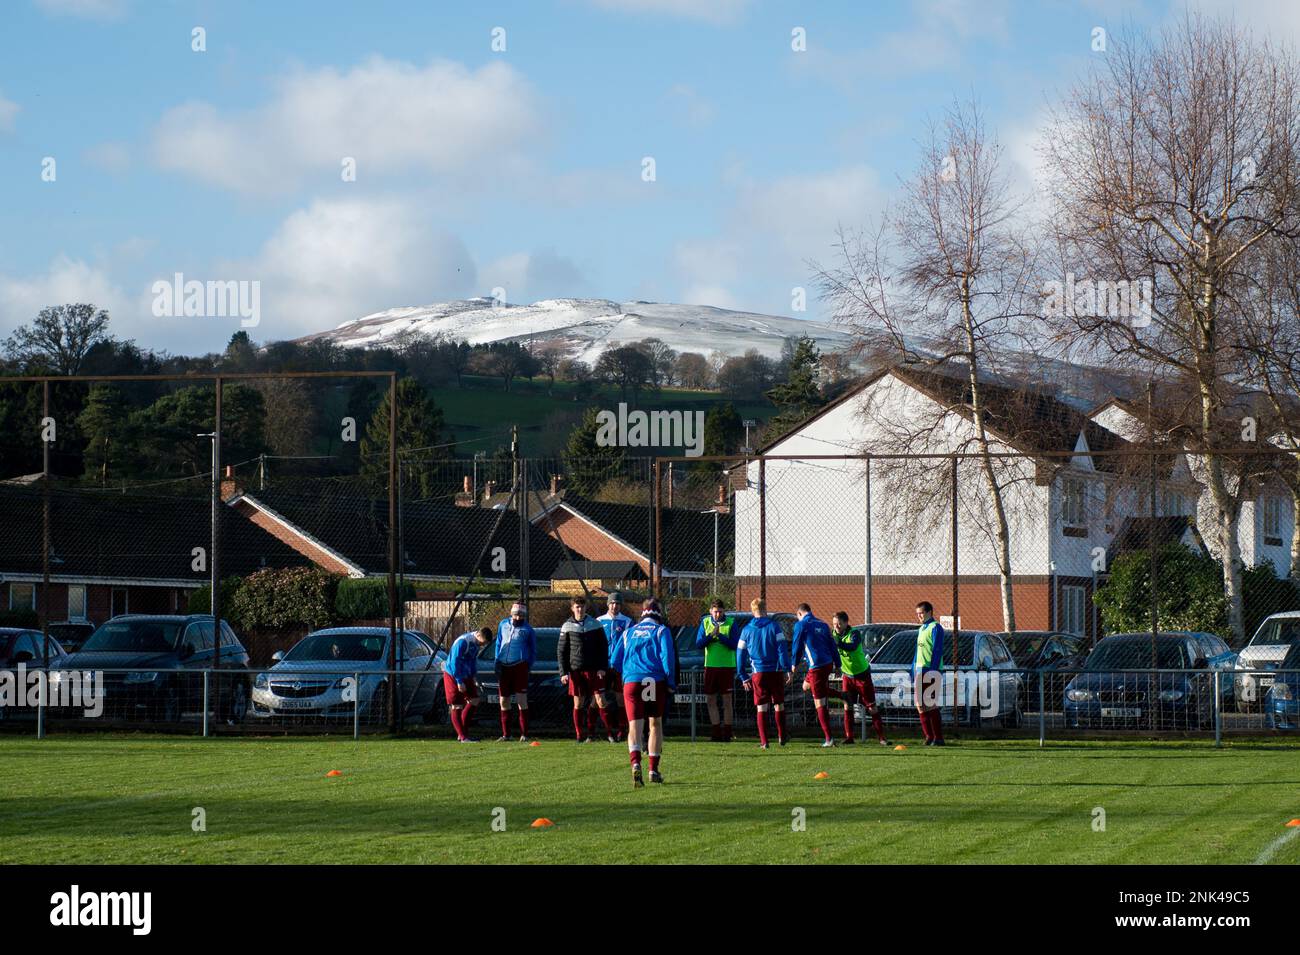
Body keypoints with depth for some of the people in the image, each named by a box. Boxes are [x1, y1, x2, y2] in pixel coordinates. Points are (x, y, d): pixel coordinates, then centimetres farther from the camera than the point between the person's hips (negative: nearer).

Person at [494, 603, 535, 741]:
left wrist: (528, 666, 2)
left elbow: (533, 651, 9)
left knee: (522, 701, -7)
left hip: (519, 666, -4)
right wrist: (497, 663, 10)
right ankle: (505, 734, 14)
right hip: (504, 667, 4)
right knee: (504, 701, 6)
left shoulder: (527, 629, 1)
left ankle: (524, 734, -5)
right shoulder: (503, 625, 11)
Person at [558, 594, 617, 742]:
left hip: (594, 669, 0)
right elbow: (561, 651, 4)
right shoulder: (567, 627, 2)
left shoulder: (595, 625, 3)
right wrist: (563, 672, -3)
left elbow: (603, 647, 5)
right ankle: (580, 735, 10)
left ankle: (610, 733, 1)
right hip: (576, 671, 0)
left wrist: (602, 667, -4)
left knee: (601, 701, -3)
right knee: (578, 704, 3)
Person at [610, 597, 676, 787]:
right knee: (655, 724, 15)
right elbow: (668, 657, -7)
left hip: (631, 683, 1)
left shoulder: (629, 631, 15)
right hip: (655, 683, -1)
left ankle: (635, 763, -33)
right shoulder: (661, 631, 5)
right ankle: (654, 770, 16)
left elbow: (615, 661, 16)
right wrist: (671, 683, 2)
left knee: (634, 726, -7)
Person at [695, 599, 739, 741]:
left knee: (727, 701, 0)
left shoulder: (731, 623, -2)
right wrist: (711, 635, -15)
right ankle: (716, 732, 12)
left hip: (727, 666, -3)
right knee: (710, 700, 4)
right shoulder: (705, 622, 7)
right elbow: (698, 643, 1)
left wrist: (720, 636, -20)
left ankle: (727, 733, 4)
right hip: (710, 665, 3)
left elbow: (734, 644, -9)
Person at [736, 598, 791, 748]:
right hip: (775, 672, -1)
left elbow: (740, 654, 8)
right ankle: (781, 737, 18)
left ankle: (764, 742, -3)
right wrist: (787, 669, -4)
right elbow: (782, 649, -7)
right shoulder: (774, 626, -1)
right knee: (779, 705, 13)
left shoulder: (747, 630, 5)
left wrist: (743, 677, 14)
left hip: (758, 673, 1)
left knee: (761, 707, 3)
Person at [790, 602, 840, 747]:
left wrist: (794, 665, 4)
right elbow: (832, 645, 16)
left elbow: (797, 647, -5)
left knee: (819, 704, -4)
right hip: (828, 663, 7)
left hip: (816, 666, -7)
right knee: (807, 685, 30)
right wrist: (837, 665, 20)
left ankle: (829, 739, -7)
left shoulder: (801, 625, -4)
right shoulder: (822, 624, 15)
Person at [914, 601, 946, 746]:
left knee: (931, 706, -9)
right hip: (919, 672, 9)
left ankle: (938, 738, -6)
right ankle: (929, 737, 11)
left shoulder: (935, 628, -7)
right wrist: (913, 671, 20)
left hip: (930, 671, -9)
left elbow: (937, 651, -15)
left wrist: (932, 672, -21)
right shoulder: (921, 629, 20)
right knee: (920, 705, 5)